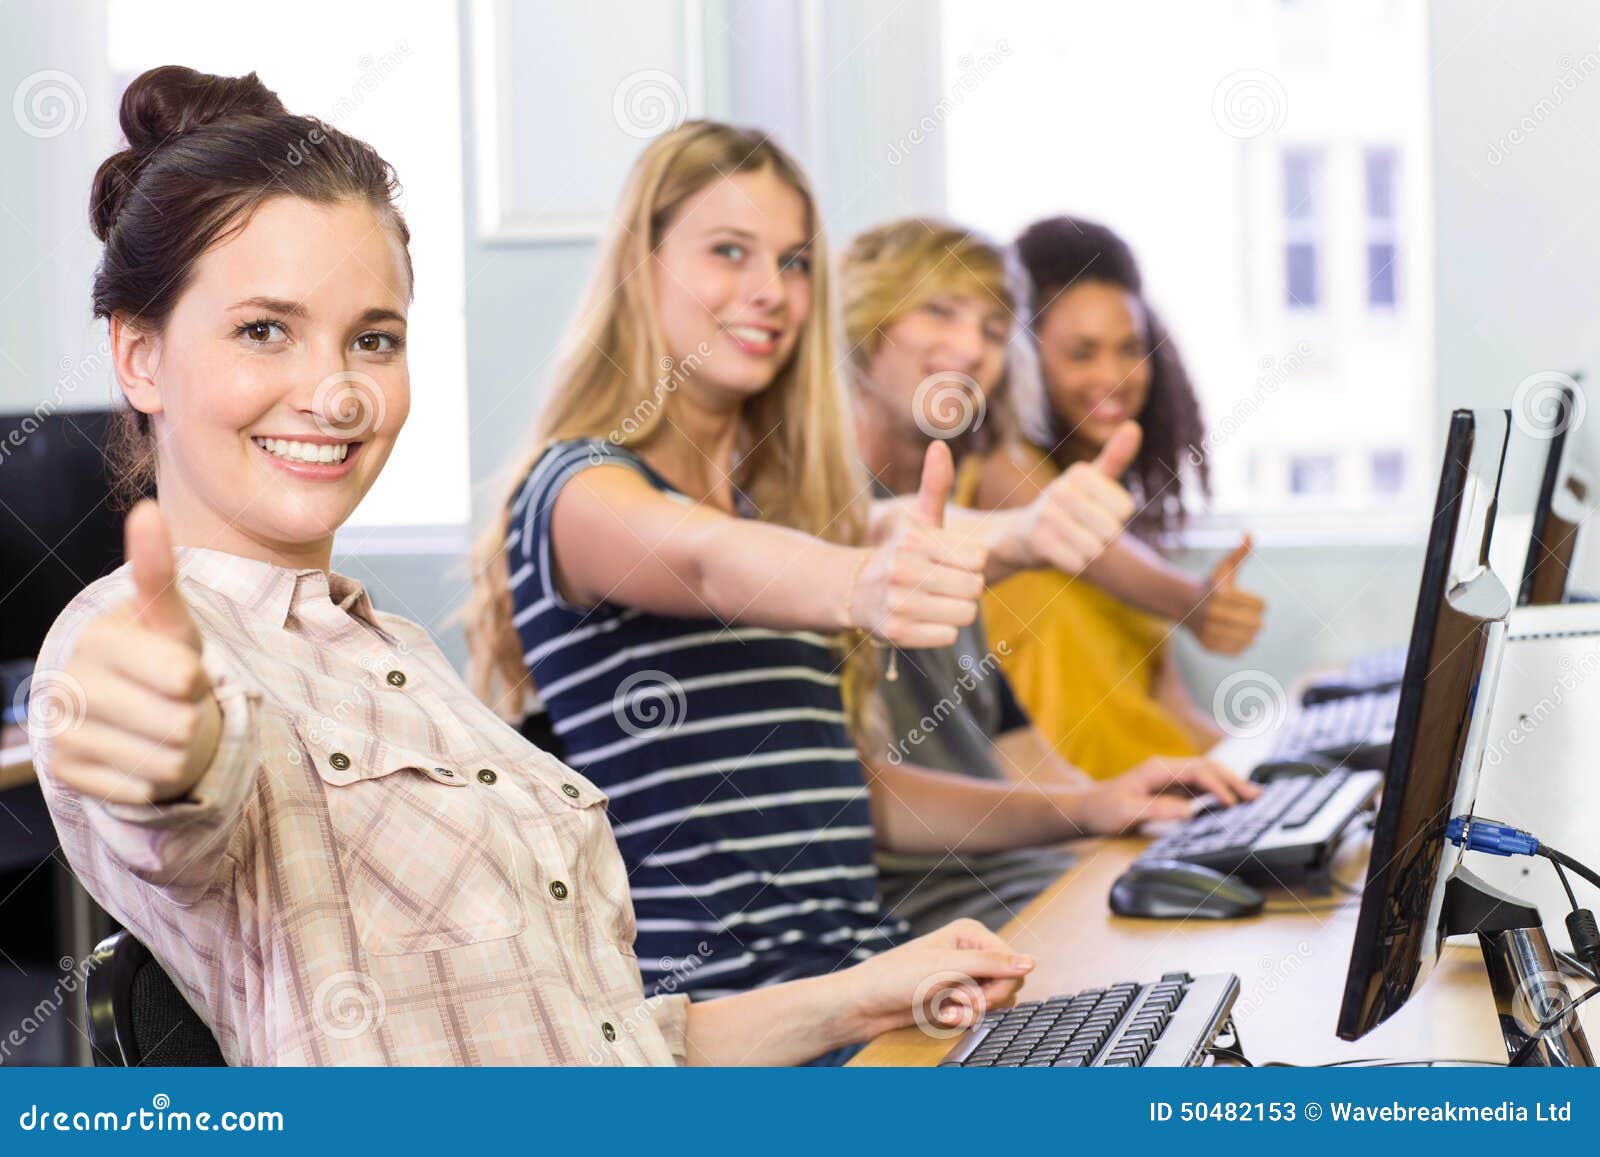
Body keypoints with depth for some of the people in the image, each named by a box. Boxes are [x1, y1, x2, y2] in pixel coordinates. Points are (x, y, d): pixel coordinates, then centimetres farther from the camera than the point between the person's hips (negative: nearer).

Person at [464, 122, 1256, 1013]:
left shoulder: (782, 501, 20)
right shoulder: (578, 490, -4)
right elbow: (709, 563, -29)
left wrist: (1085, 810, 16)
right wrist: (862, 584, -50)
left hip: (862, 980, 8)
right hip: (712, 1009, -7)